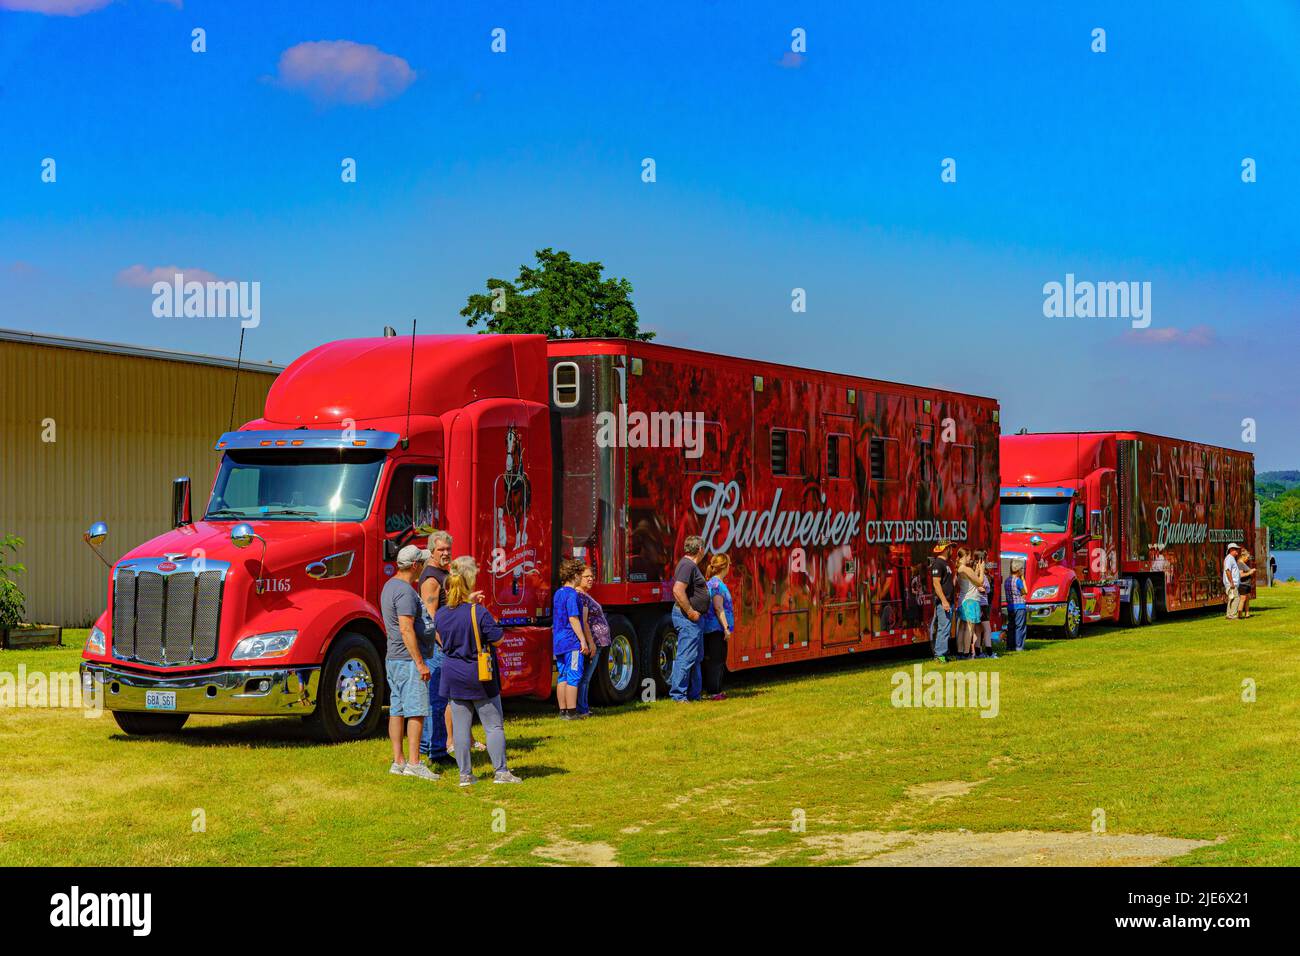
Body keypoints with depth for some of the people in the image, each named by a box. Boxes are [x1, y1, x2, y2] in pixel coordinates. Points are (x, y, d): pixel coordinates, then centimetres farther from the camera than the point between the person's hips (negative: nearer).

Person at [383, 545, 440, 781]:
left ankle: (398, 761, 12)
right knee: (417, 711, -8)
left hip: (393, 659, 10)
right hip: (409, 659, -10)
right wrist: (420, 663, -21)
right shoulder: (405, 591, -17)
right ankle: (413, 763, -9)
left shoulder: (390, 585, 16)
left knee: (397, 710, 10)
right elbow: (406, 630, -23)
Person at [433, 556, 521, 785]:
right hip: (481, 680, -4)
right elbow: (498, 638, -13)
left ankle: (465, 774, 10)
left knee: (461, 726, 8)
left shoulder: (441, 614, -2)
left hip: (454, 678, 4)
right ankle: (500, 771, 4)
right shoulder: (479, 612, -18)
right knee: (494, 725, 5)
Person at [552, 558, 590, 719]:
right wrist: (583, 640, -16)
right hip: (572, 642, -9)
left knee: (563, 677, 10)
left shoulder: (558, 593, 16)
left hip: (558, 642, 9)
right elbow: (573, 619, -18)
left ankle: (563, 710, 12)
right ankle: (571, 712, -8)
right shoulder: (572, 594, -13)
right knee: (574, 677, -7)